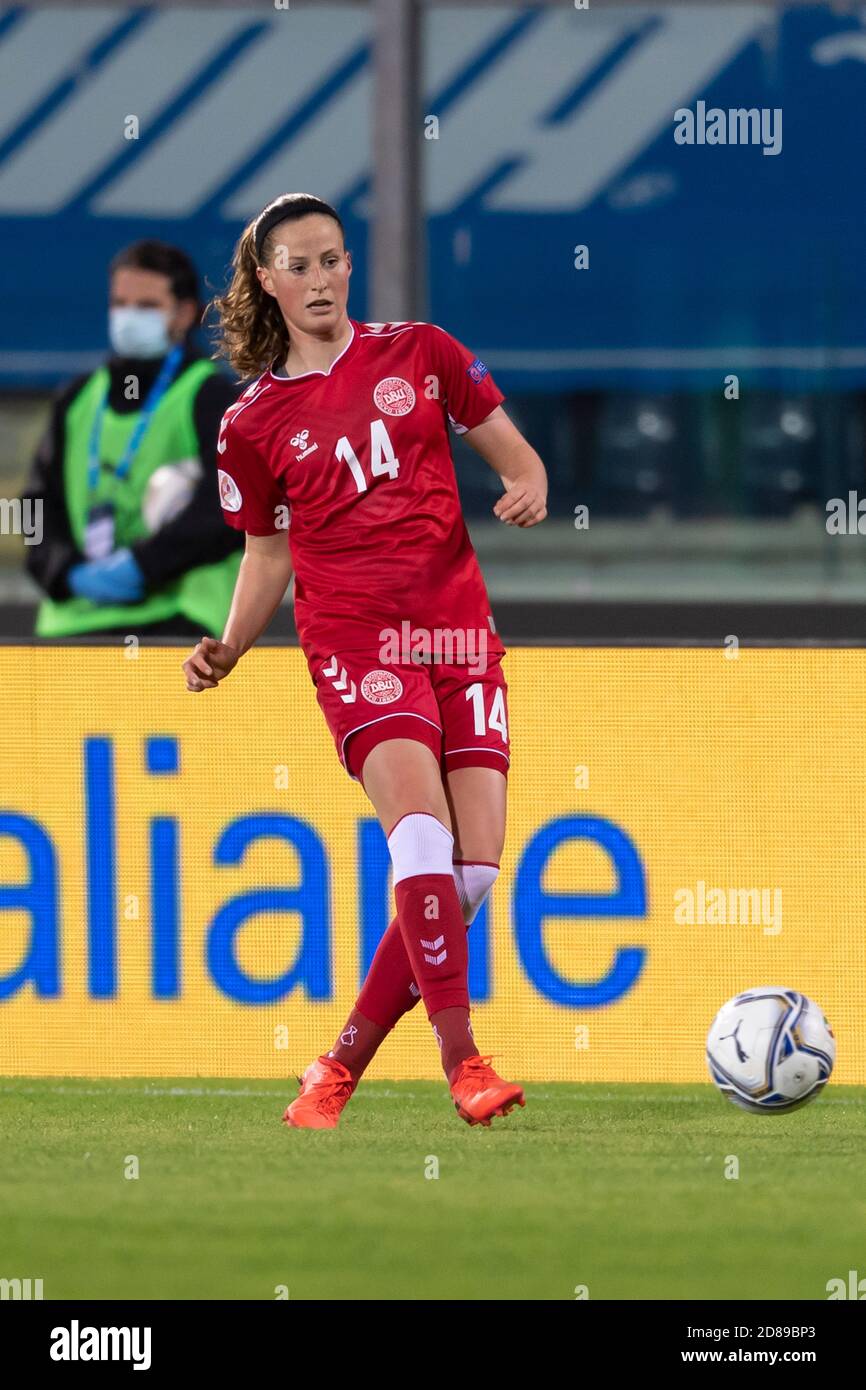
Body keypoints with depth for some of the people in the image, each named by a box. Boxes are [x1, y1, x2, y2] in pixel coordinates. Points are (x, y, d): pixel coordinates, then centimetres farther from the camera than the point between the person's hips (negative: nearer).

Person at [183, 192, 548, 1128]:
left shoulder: (420, 354, 9)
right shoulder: (254, 424, 6)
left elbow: (516, 455, 14)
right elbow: (268, 554, 15)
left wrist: (528, 490, -9)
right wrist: (227, 650, 0)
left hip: (458, 630, 3)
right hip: (353, 634, -3)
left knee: (474, 866, -5)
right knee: (421, 828, -26)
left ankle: (344, 1064, 6)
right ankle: (459, 1055, -25)